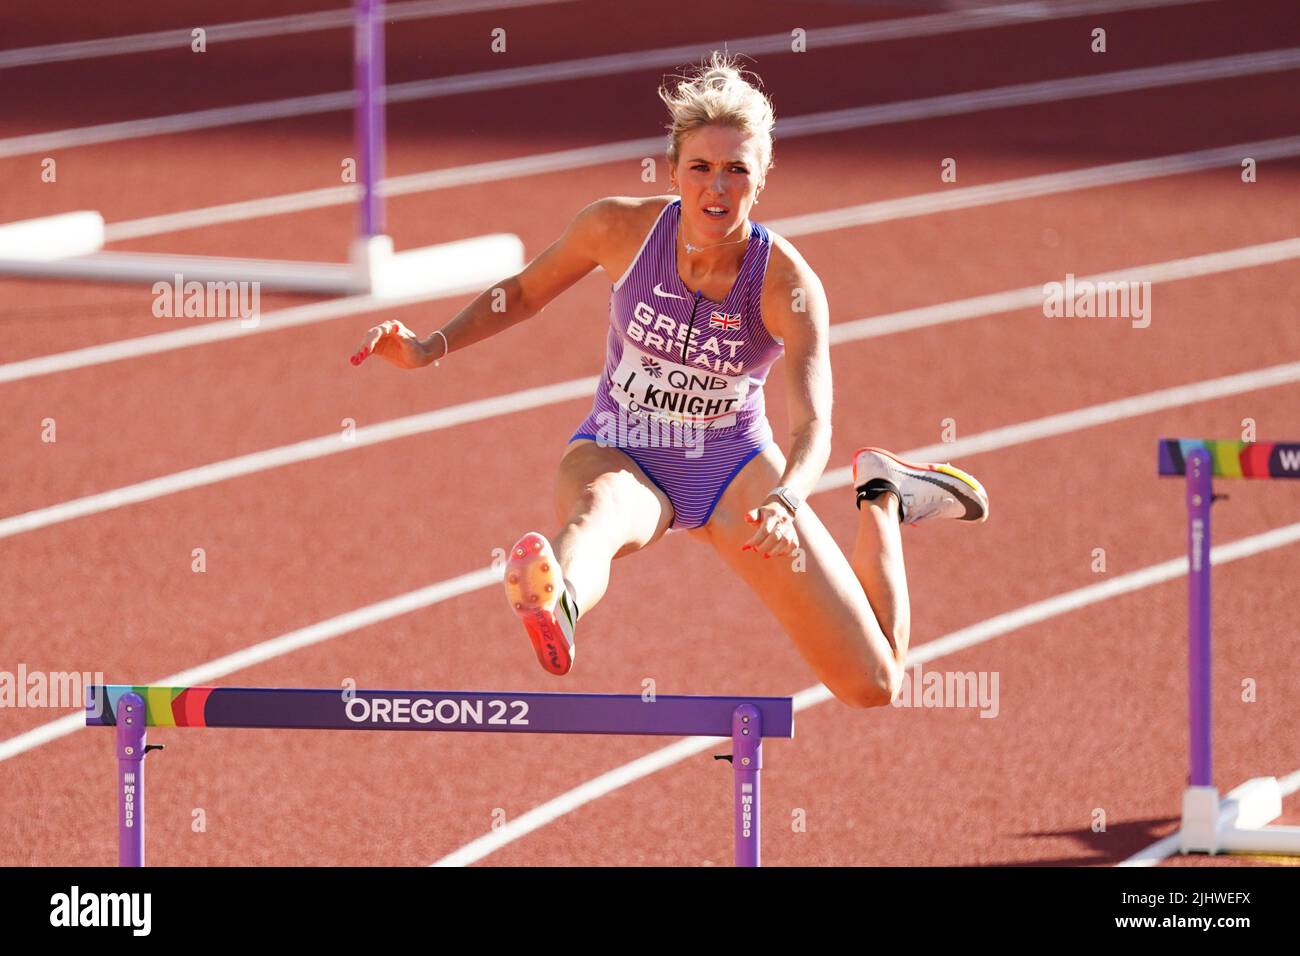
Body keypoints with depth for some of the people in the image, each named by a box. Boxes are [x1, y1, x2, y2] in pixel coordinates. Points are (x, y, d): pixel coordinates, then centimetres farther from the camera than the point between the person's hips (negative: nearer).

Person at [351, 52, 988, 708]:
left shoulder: (788, 284, -21)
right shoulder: (619, 228, -16)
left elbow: (813, 426, -29)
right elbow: (523, 293, 3)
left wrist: (784, 501, -50)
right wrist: (430, 348, -11)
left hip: (735, 472, 0)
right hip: (619, 457, 0)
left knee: (874, 685, 0)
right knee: (594, 521, -42)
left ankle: (881, 497, 27)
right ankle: (554, 606, -81)